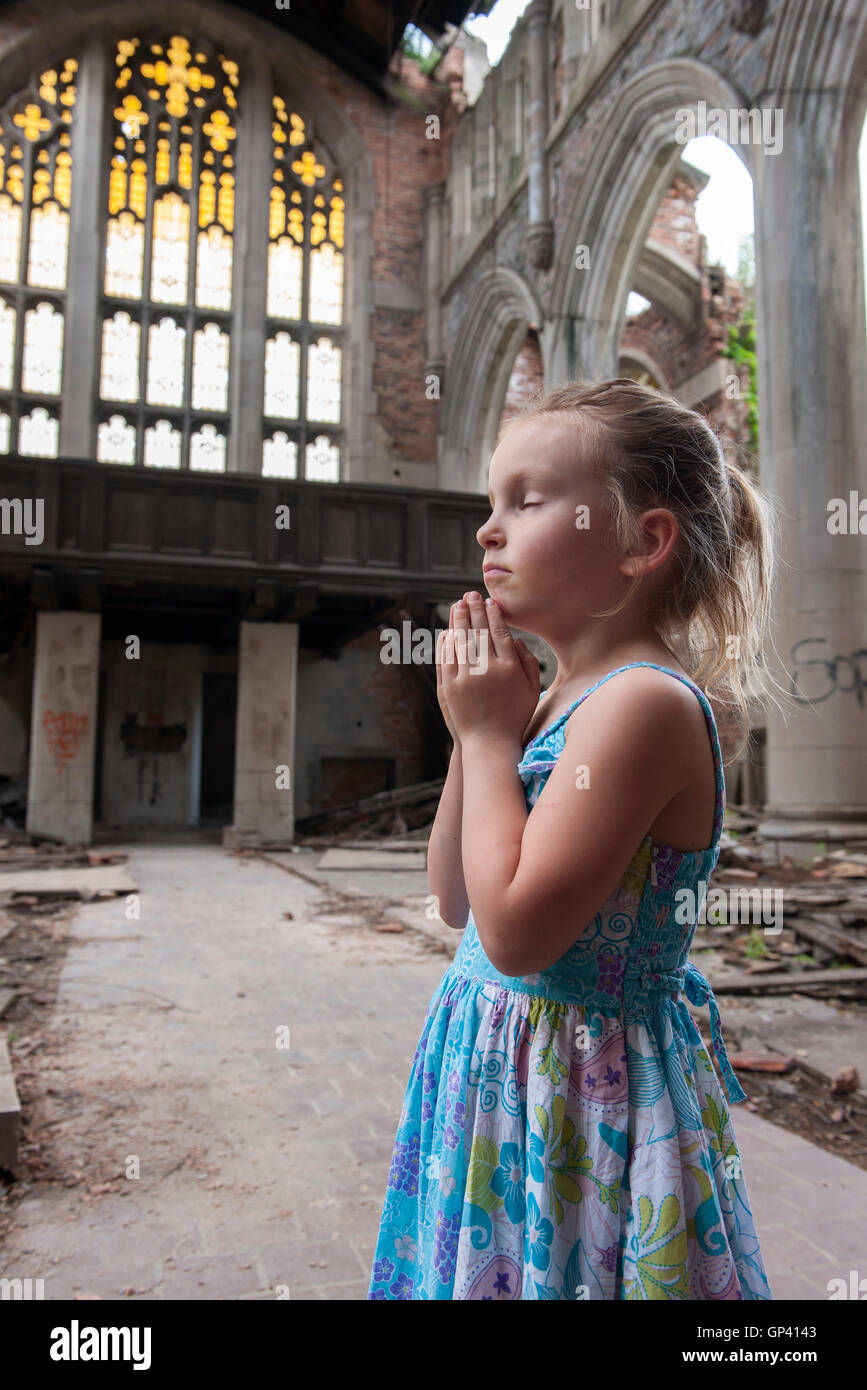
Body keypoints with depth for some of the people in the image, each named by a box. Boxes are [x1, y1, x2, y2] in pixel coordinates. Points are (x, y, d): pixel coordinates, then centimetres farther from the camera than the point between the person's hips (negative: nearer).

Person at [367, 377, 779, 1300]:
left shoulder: (645, 702, -22)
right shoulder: (559, 701, 6)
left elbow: (515, 931, -26)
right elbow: (455, 902, 8)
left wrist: (488, 735, -17)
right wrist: (475, 730, -3)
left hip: (579, 1086, -9)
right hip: (504, 1065, 9)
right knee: (478, 1258, 23)